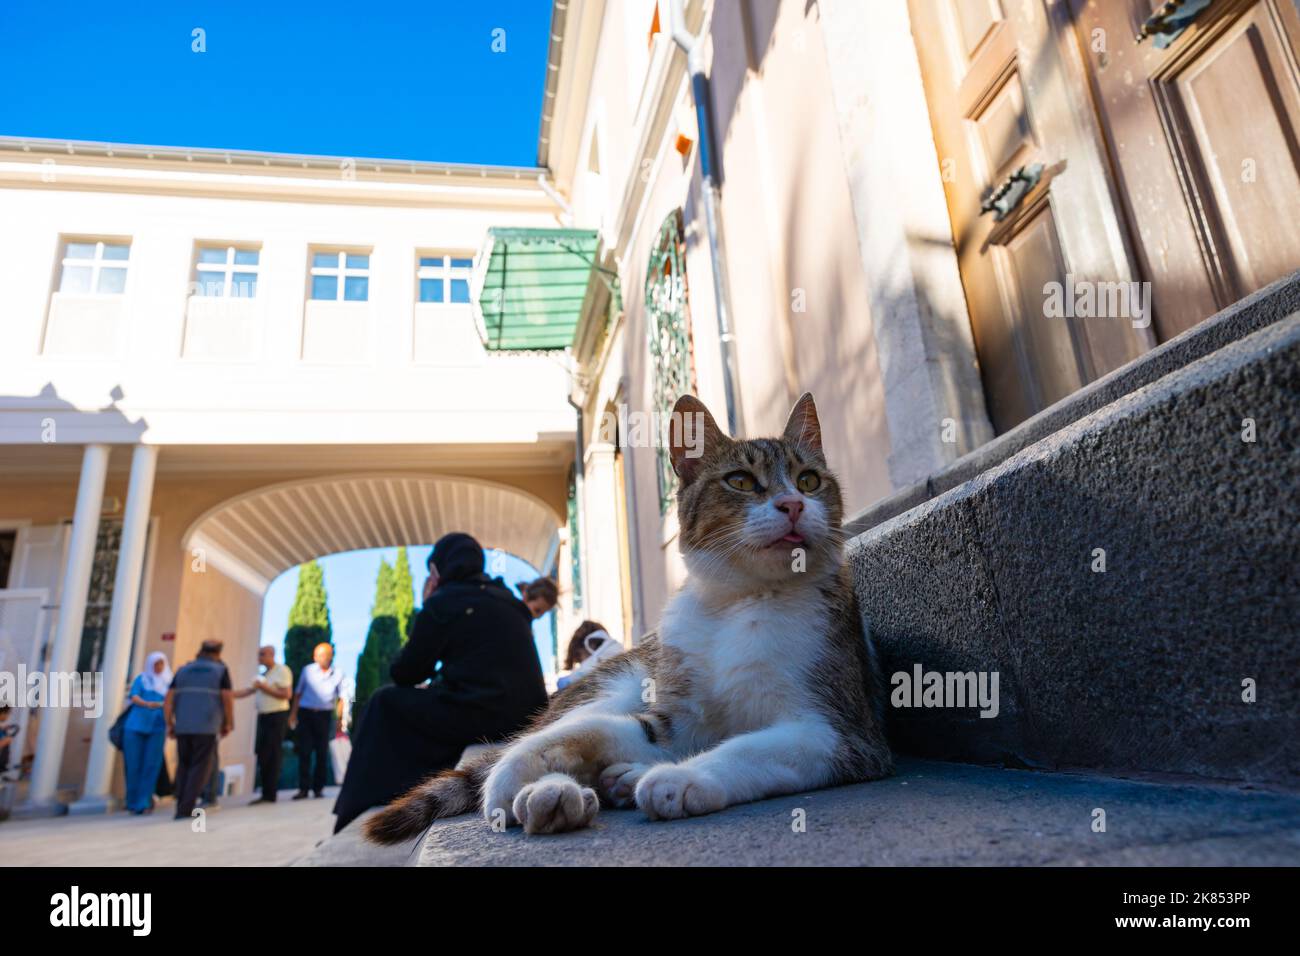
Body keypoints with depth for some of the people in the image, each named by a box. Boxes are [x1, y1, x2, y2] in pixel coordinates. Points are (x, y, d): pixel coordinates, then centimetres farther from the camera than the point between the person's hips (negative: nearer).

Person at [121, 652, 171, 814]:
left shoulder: (168, 682, 14)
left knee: (151, 765, -8)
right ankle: (133, 801, 13)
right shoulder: (141, 679, 10)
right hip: (136, 726, 0)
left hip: (157, 729, 0)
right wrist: (147, 704, -27)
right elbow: (134, 697, -6)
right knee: (134, 765, 0)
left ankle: (143, 802, -6)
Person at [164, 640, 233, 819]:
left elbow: (168, 700, 6)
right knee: (200, 768, 2)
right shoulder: (221, 670, 3)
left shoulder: (183, 670, 14)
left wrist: (169, 724, 11)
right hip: (207, 728, -4)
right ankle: (185, 810, -7)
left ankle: (181, 809, 12)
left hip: (182, 727, 4)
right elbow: (228, 699, -7)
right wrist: (229, 724, 4)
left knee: (183, 767, 16)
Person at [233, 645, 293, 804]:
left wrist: (265, 688, -16)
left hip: (277, 716, -9)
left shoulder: (282, 671, -9)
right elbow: (249, 690, 17)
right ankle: (266, 793, 16)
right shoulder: (264, 674, 18)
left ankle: (270, 794, -1)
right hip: (264, 716, 9)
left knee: (273, 755, -5)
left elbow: (287, 694, -17)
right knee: (262, 755, 9)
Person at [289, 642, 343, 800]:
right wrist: (293, 713, 3)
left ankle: (318, 788, 14)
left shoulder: (337, 674, 3)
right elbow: (298, 693, 9)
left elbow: (341, 698, 7)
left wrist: (339, 717, -1)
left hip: (324, 715, 0)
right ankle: (303, 788, 4)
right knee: (304, 751, -2)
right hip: (305, 713, 0)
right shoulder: (308, 670, 3)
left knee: (322, 753, 4)